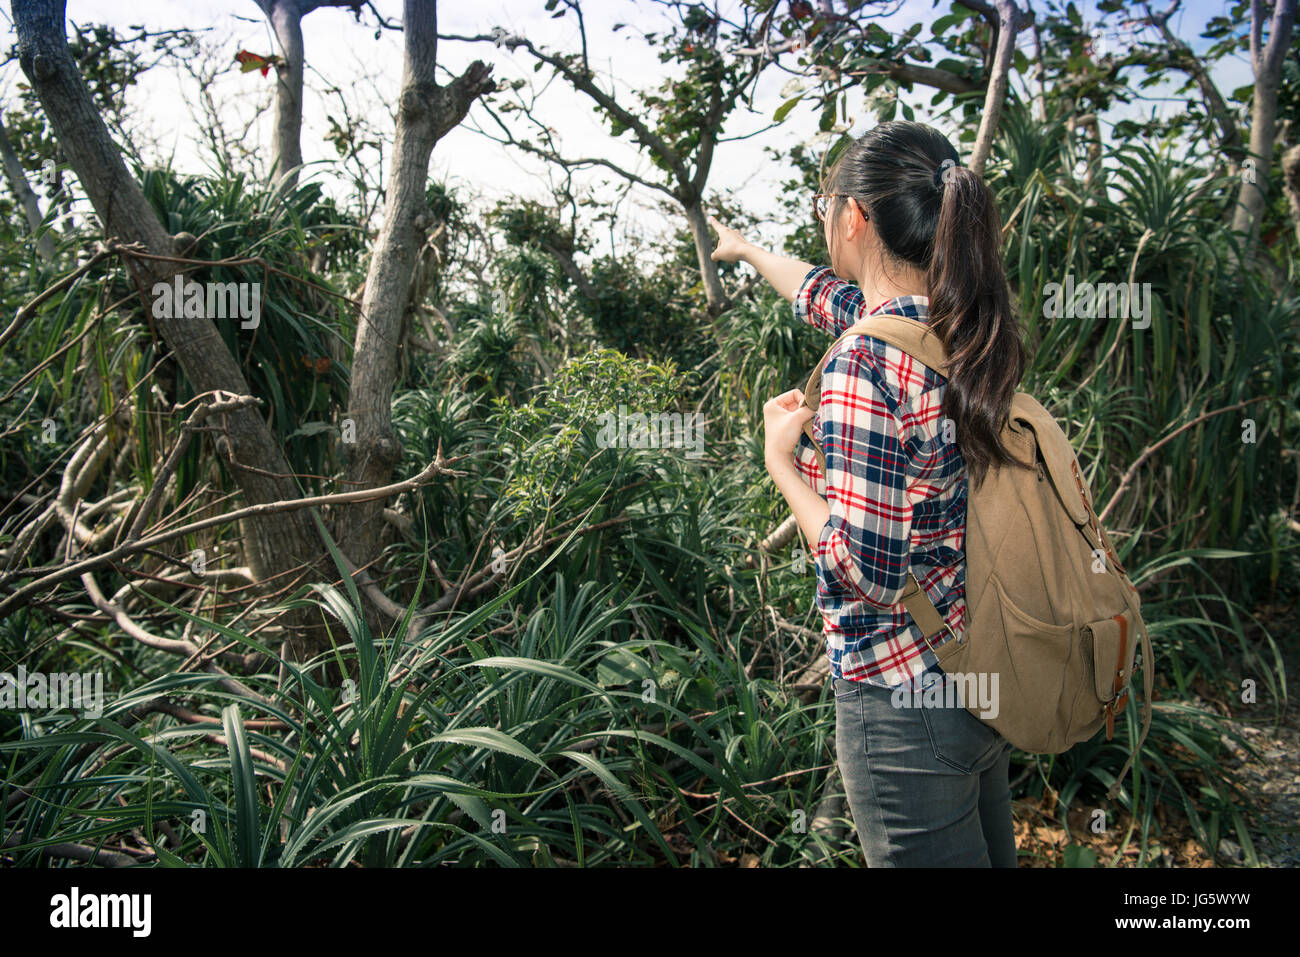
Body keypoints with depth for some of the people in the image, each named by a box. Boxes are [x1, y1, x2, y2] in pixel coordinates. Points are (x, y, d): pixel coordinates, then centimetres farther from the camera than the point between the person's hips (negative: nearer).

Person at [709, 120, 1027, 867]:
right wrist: (747, 249, 37)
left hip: (906, 700, -8)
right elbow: (828, 293, 21)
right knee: (989, 851, 25)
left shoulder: (866, 364, -25)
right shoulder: (966, 325, 1)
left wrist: (782, 459, -12)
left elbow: (862, 573, -25)